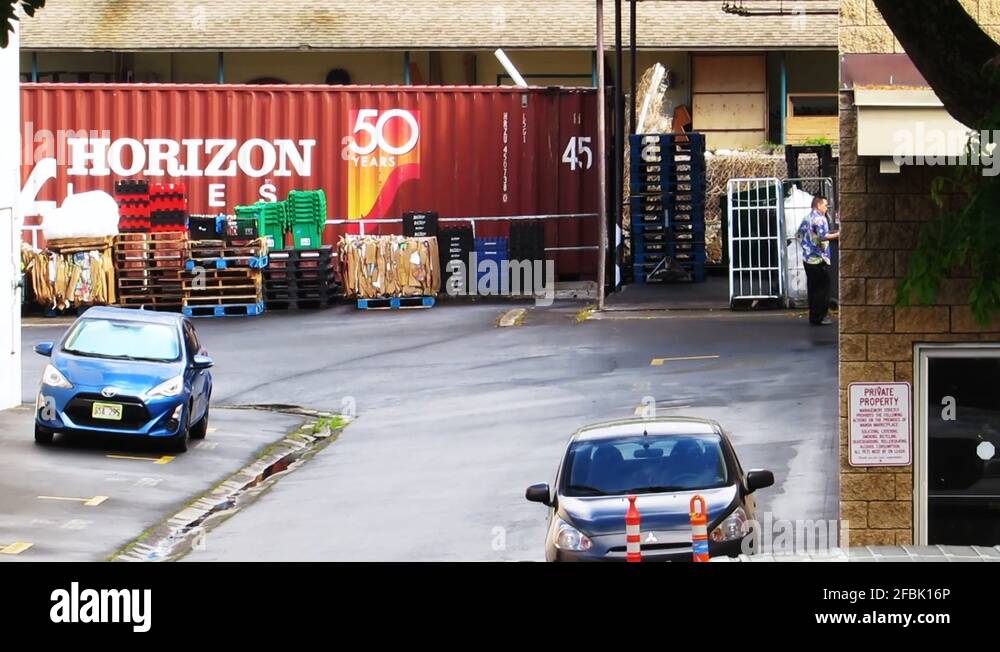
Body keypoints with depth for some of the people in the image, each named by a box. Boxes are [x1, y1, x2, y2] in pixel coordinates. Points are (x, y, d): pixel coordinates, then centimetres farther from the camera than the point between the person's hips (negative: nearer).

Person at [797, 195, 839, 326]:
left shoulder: (806, 219, 13)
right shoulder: (820, 219, -13)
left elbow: (799, 235, 20)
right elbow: (823, 236, -23)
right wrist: (837, 235, -13)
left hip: (808, 259, 8)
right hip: (820, 259, -8)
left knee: (813, 289, 12)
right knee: (822, 289, -2)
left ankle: (813, 317, 15)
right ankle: (819, 317, -1)